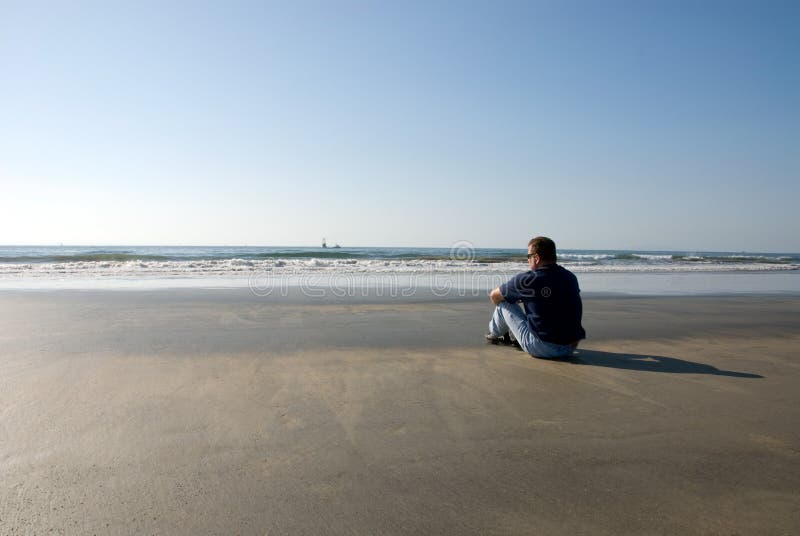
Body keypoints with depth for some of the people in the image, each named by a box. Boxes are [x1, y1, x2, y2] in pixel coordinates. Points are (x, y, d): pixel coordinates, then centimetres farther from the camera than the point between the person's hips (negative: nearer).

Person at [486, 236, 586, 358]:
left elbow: (494, 296, 0)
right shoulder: (571, 277, 3)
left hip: (542, 349, -6)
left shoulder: (528, 279, -14)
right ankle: (514, 336, 44)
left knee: (504, 304, 8)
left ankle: (495, 333, 36)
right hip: (571, 348, 6)